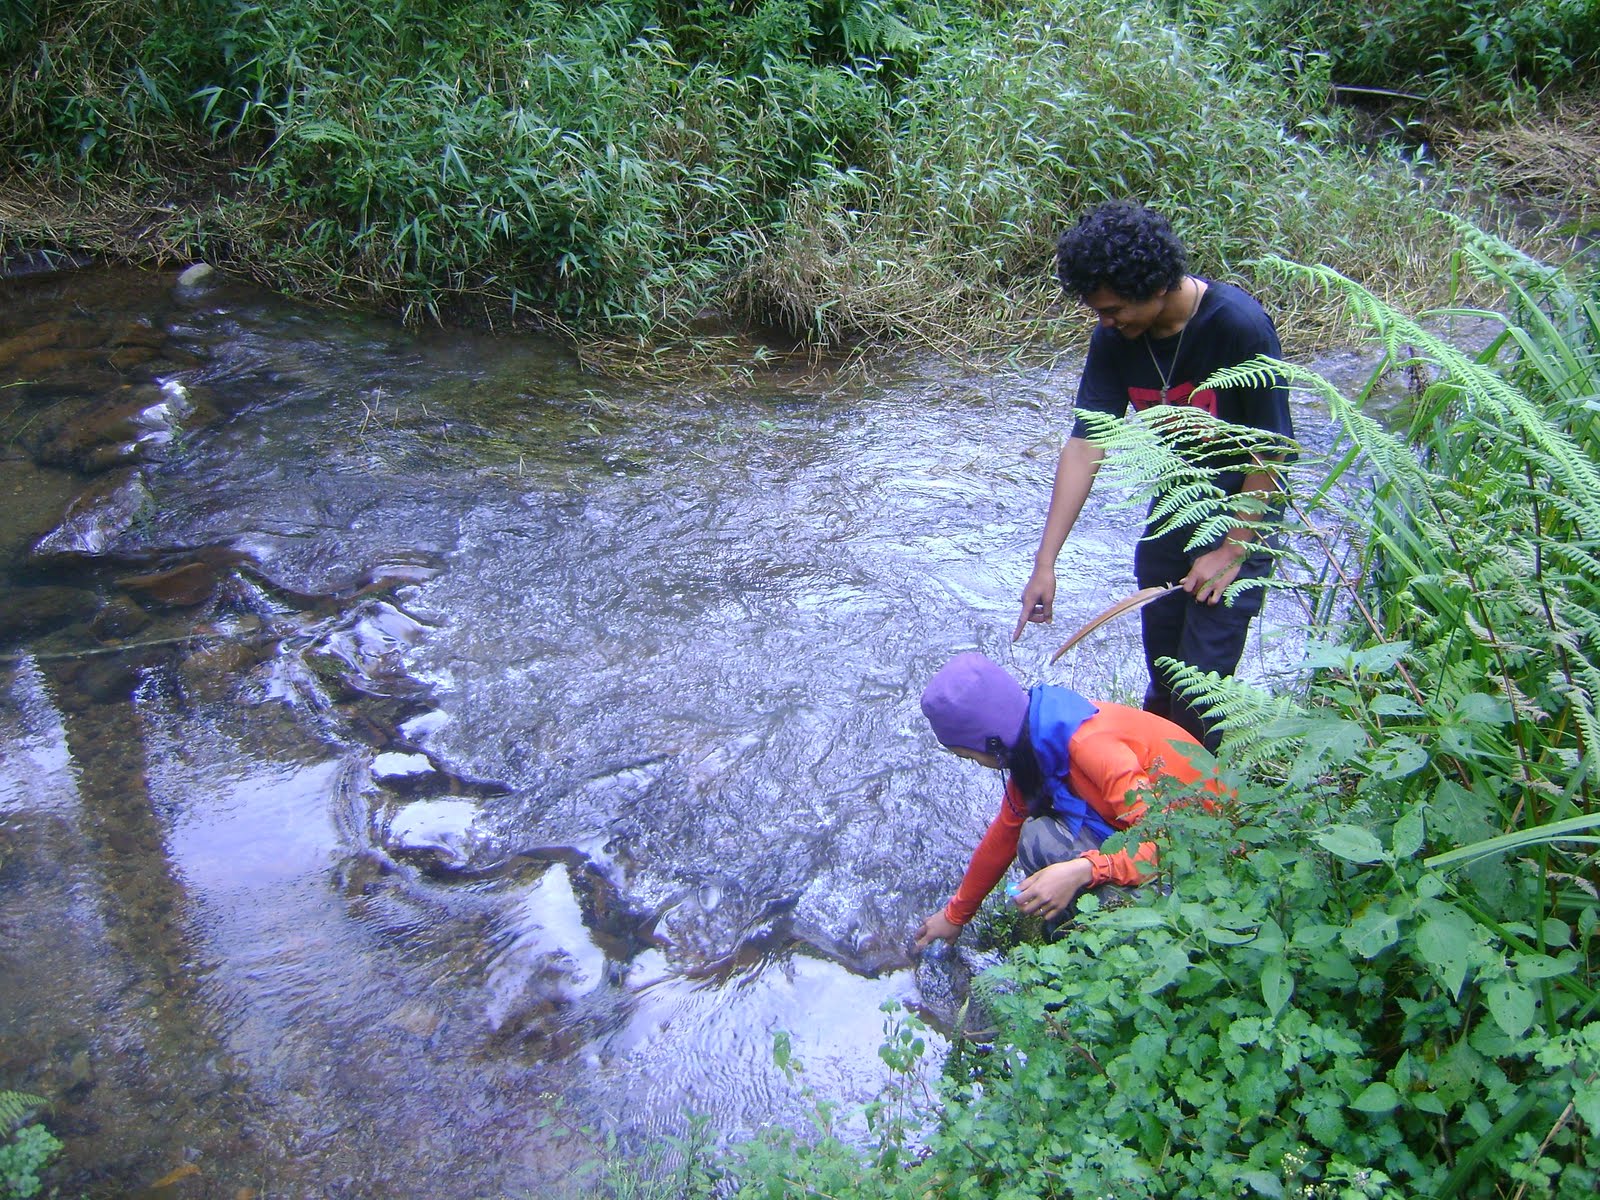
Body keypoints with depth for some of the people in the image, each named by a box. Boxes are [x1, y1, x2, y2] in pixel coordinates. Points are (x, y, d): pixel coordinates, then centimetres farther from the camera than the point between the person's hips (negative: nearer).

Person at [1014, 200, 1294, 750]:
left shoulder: (1239, 325, -28)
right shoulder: (1115, 338, -14)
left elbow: (1270, 448, -21)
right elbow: (1085, 445, -15)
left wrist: (1233, 551, -17)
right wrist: (1045, 562, -18)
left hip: (1243, 505, -5)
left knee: (1202, 673, -5)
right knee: (1160, 655, 15)